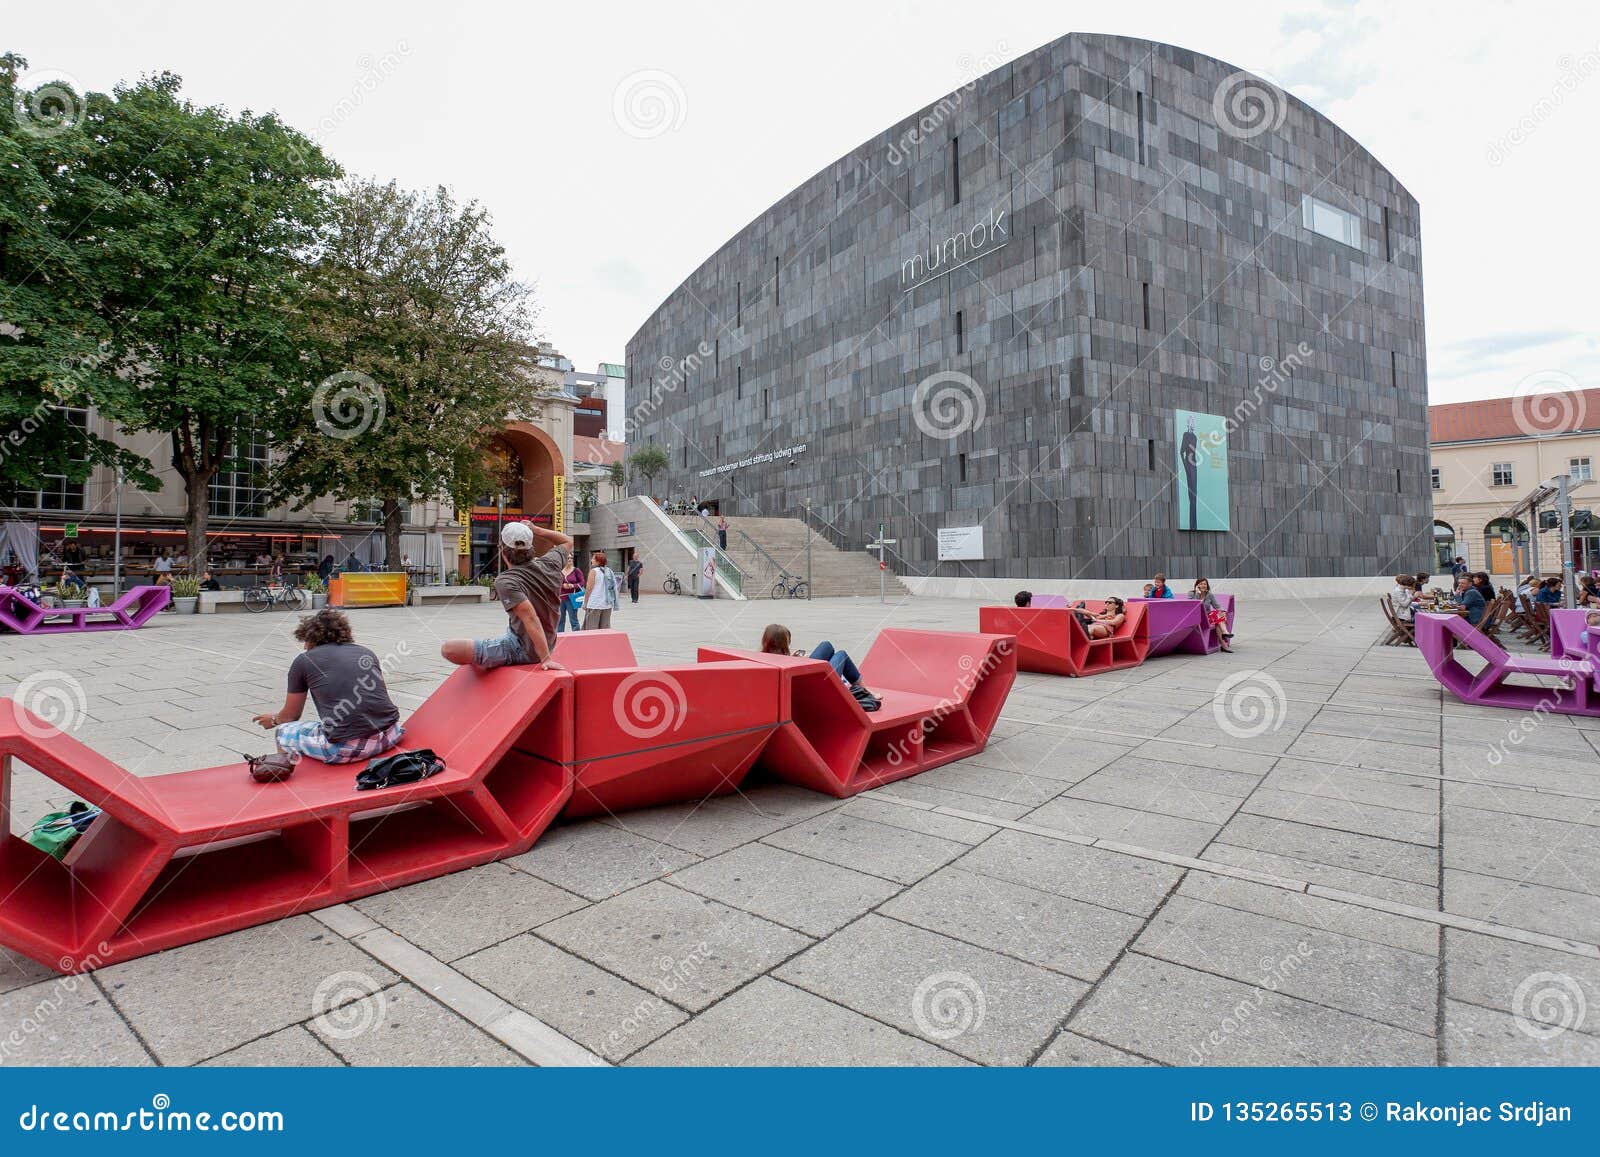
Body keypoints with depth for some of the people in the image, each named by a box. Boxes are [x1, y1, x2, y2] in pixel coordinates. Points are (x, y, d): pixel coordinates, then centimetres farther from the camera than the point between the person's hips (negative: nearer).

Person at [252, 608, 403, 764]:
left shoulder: (304, 660, 9)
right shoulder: (367, 652, 18)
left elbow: (290, 716, 21)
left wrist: (273, 720, 45)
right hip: (389, 736, 4)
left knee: (283, 732, 22)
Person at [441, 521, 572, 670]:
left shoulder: (506, 582, -23)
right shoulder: (548, 564, -7)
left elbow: (530, 617, -32)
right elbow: (568, 542, 13)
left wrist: (545, 658, -32)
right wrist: (535, 529, 4)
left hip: (521, 651, -8)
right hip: (549, 643, 8)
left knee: (448, 649, -17)